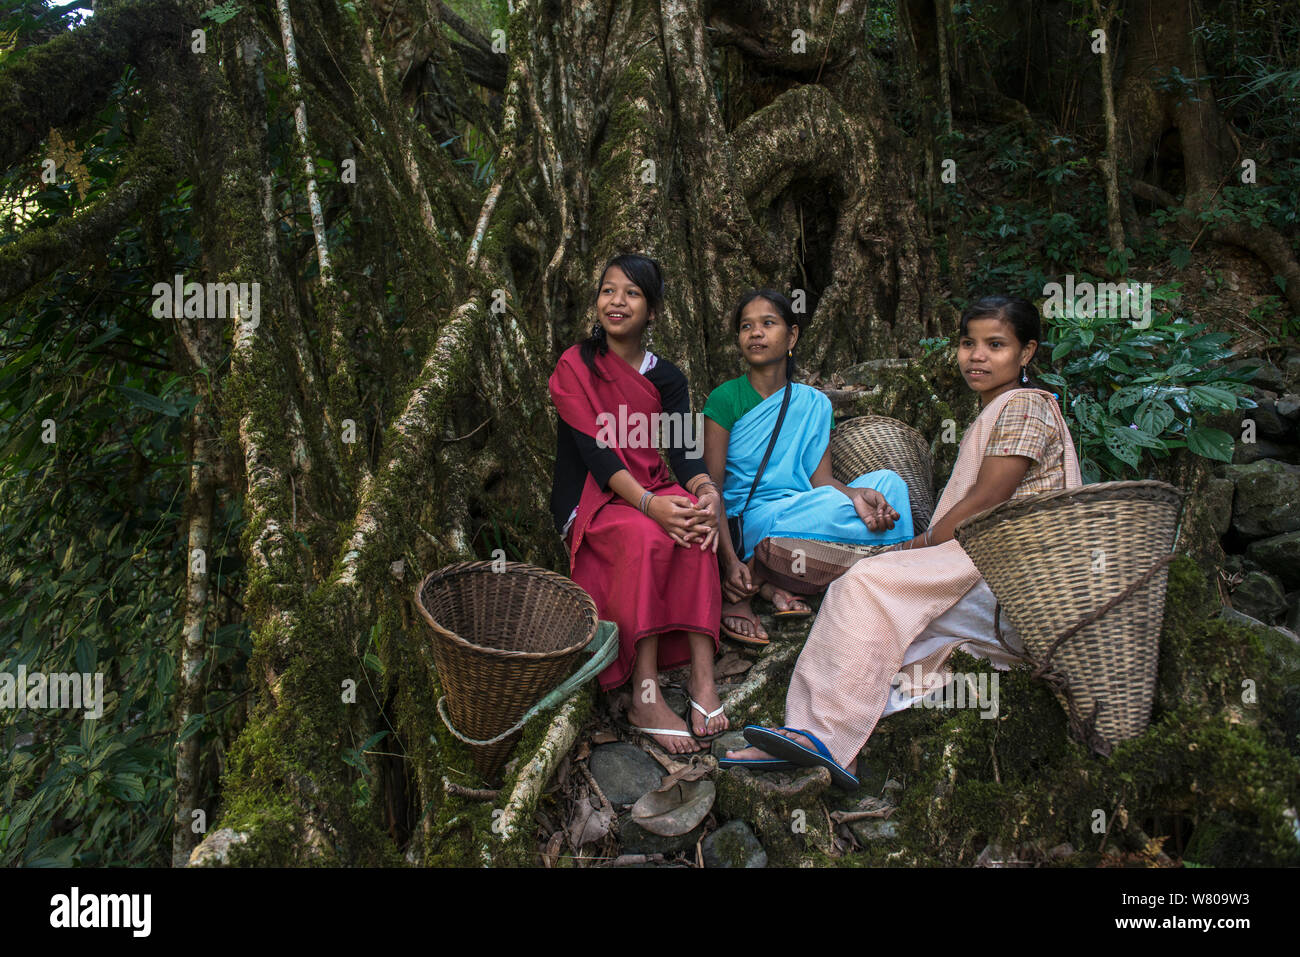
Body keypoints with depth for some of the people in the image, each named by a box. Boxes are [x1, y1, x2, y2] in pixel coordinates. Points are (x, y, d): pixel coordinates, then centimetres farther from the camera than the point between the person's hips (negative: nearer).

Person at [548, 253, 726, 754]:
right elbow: (593, 449, -15)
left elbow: (685, 449, -3)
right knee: (646, 537, -36)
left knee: (695, 528, -31)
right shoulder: (575, 367, -2)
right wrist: (647, 502, -31)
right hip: (591, 499, -3)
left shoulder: (666, 377, 11)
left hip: (652, 490, 4)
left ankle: (703, 677, -33)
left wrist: (707, 492, -27)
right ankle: (645, 698, -35)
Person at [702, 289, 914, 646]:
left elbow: (821, 477, 3)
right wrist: (729, 561, -21)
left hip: (806, 515, 6)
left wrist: (855, 494, -22)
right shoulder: (725, 399, -2)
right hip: (747, 521, -5)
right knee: (830, 506, -32)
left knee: (888, 479, -14)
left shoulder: (815, 403, 12)